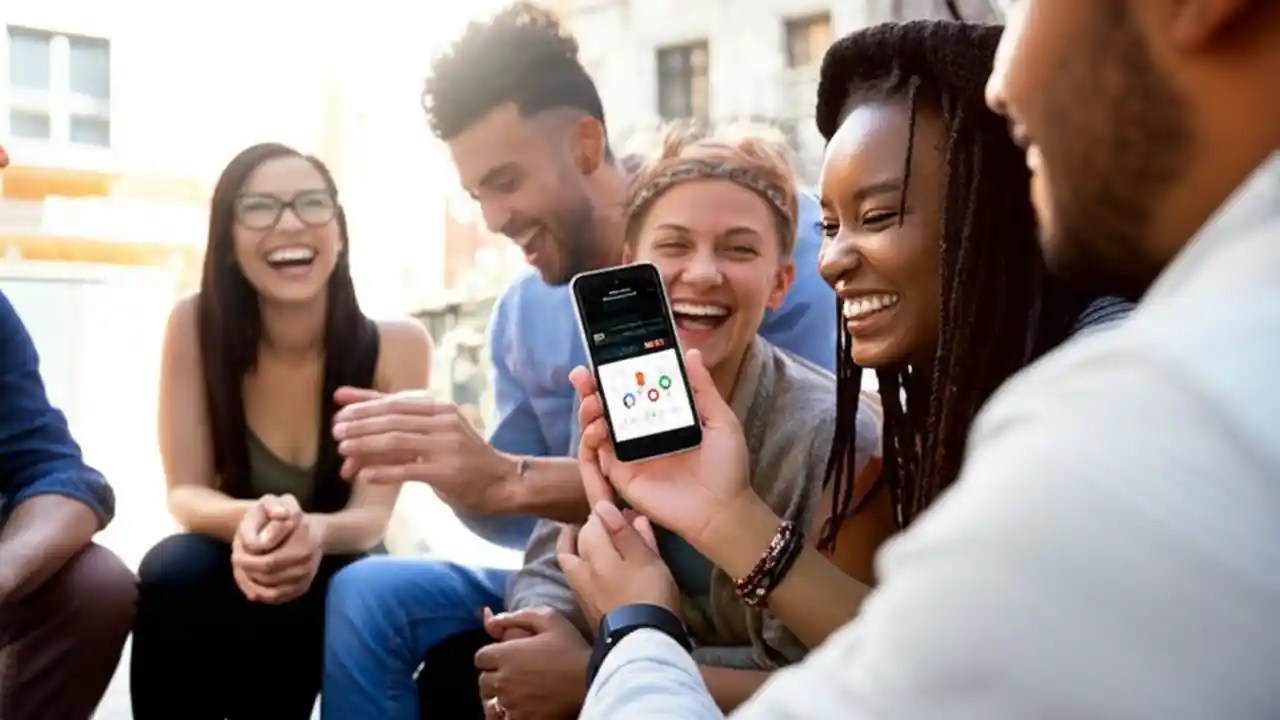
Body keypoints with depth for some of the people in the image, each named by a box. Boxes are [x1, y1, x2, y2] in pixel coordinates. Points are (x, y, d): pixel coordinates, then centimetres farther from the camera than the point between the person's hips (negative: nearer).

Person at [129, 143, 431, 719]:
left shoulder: (398, 345, -13)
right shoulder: (194, 324, -11)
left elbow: (372, 513, -16)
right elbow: (185, 492, -13)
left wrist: (315, 534, -42)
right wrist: (247, 521, -38)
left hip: (337, 585, -1)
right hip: (231, 580, 1)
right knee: (172, 572, -32)